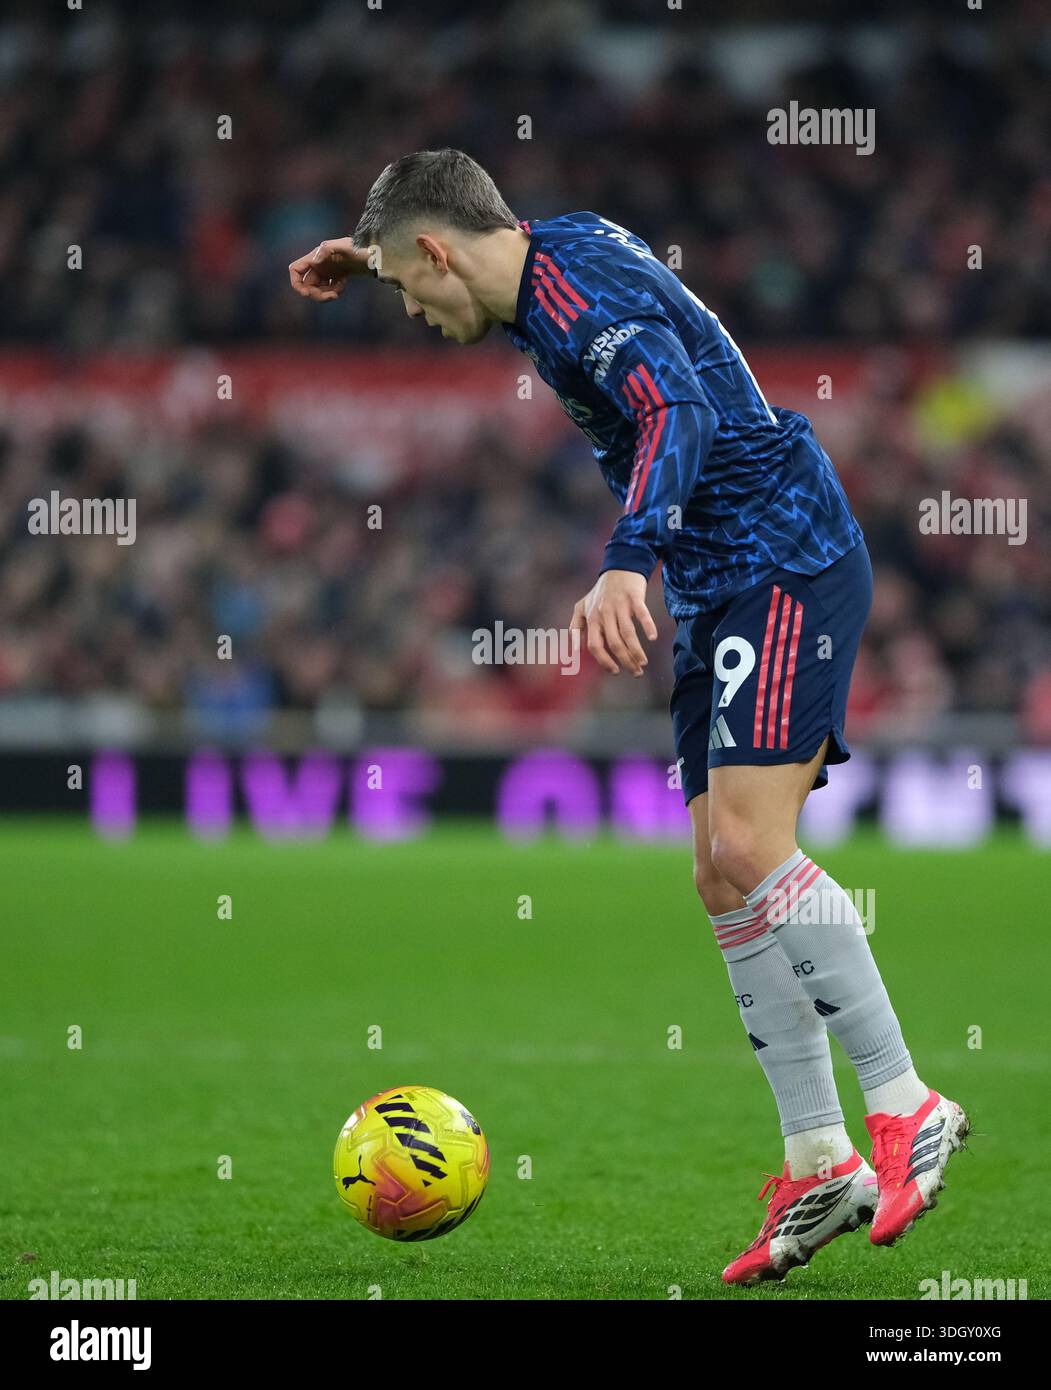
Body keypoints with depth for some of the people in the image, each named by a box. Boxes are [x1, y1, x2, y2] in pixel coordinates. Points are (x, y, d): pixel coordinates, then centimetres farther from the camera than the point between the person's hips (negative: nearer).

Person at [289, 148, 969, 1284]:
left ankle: (906, 1110, -16)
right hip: (720, 592, 10)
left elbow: (676, 416, -36)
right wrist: (371, 247, 40)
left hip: (786, 570, -10)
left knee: (749, 845, -21)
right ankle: (819, 1165, 4)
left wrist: (626, 565, -49)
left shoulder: (585, 297, -18)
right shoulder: (553, 246, 11)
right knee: (726, 880, 4)